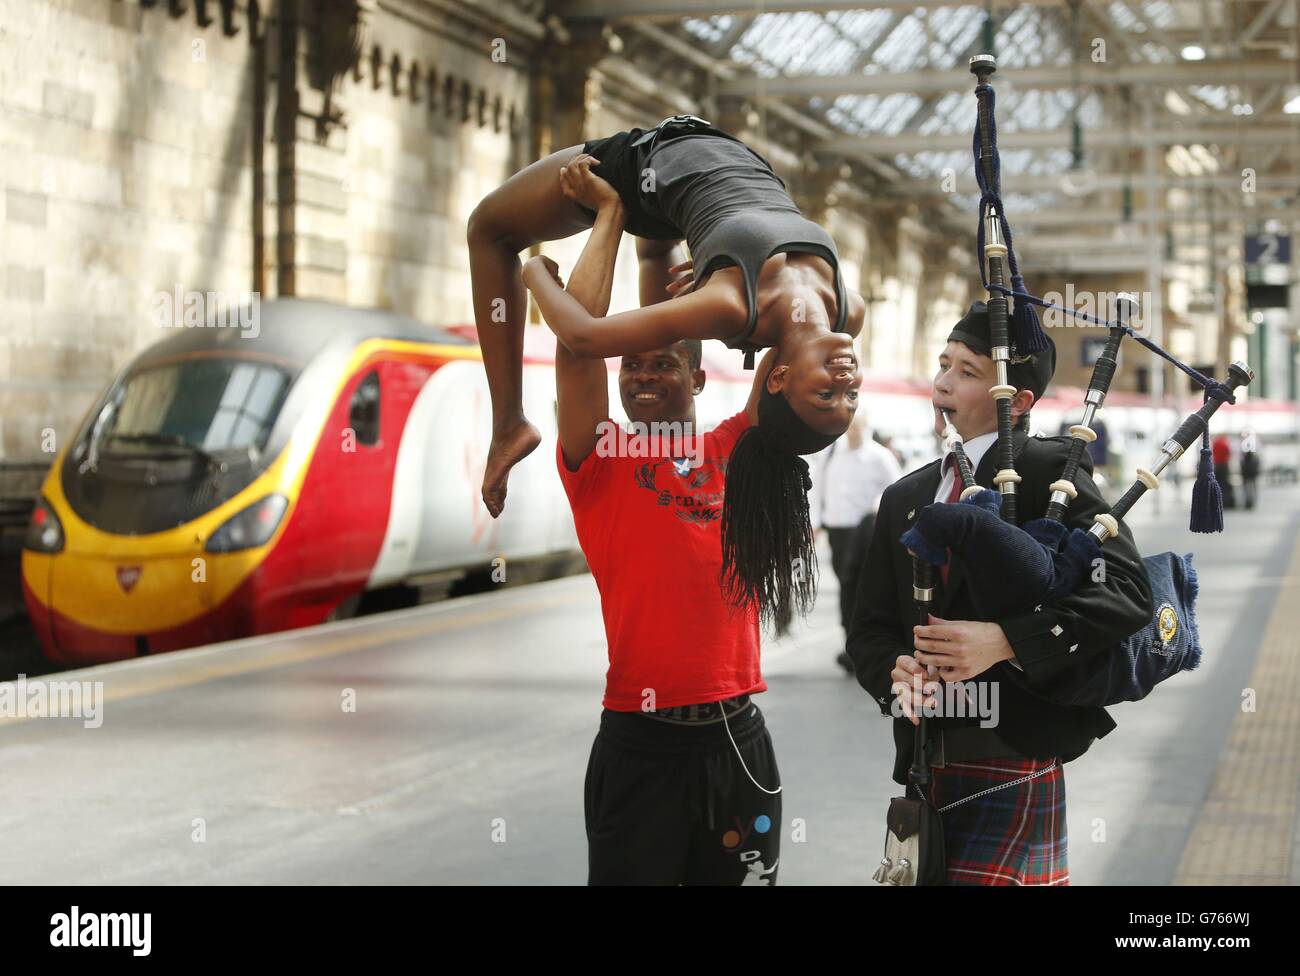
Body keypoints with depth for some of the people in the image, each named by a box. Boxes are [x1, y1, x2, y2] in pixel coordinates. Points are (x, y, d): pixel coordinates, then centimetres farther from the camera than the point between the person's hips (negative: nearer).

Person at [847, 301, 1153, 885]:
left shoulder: (1051, 472, -5)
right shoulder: (905, 498, 15)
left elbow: (1128, 592, -15)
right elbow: (869, 628, 15)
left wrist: (1005, 639, -24)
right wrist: (895, 670, -9)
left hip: (1015, 765, -6)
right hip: (924, 767, 6)